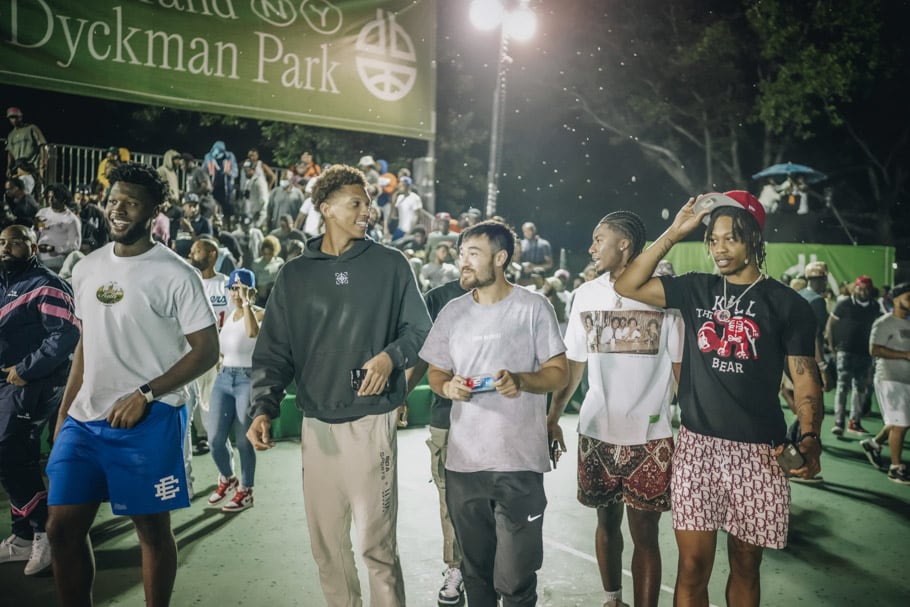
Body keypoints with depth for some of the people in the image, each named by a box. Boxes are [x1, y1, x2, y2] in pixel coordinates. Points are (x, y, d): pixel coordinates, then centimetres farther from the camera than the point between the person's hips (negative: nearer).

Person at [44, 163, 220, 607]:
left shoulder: (174, 274, -9)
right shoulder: (87, 269, 9)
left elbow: (207, 350, -10)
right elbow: (86, 344, 17)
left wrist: (145, 394, -17)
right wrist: (63, 413, 14)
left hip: (149, 421, -6)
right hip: (84, 419, 6)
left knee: (152, 528, 7)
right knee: (62, 529, 9)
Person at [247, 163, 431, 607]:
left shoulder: (390, 264, 1)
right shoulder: (295, 276, 7)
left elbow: (419, 329, 4)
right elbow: (273, 351, 5)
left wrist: (391, 356, -16)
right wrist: (264, 408, -8)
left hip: (371, 422, -3)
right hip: (316, 424, 3)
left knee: (375, 542, 0)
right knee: (325, 541, 14)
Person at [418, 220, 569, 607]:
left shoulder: (533, 308, -3)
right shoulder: (452, 312, 9)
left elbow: (558, 374, -3)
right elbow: (435, 374, 15)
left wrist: (520, 380, -22)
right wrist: (447, 386, -8)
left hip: (519, 463, -4)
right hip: (463, 463, 4)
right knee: (476, 571, 18)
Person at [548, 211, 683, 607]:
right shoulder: (586, 295, 5)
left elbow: (682, 366, -4)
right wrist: (553, 417, 5)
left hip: (650, 436, -4)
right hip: (595, 432, 4)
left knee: (645, 533, 2)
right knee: (607, 521, 17)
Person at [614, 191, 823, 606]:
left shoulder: (787, 304, 0)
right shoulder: (695, 289, 6)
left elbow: (805, 379, -3)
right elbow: (627, 286, -1)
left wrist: (809, 438, -20)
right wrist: (674, 233, -5)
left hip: (758, 450, -1)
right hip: (697, 445, 1)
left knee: (745, 564, 15)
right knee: (693, 566, 3)